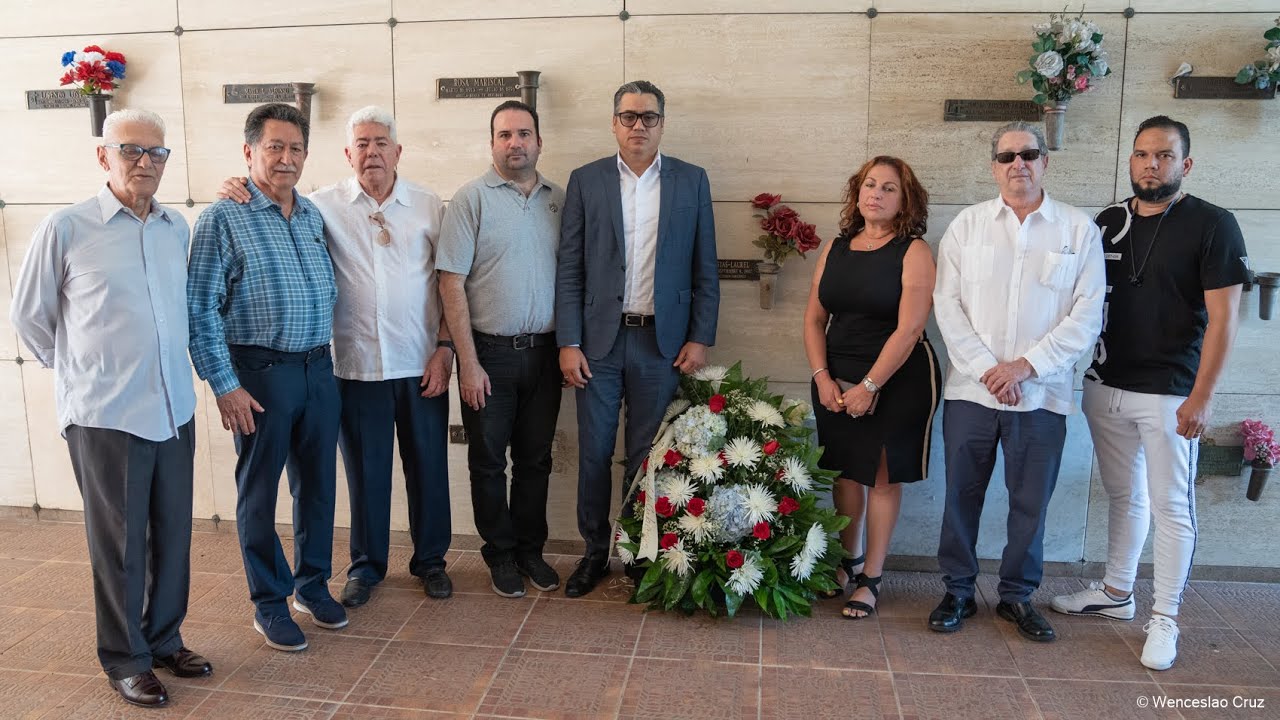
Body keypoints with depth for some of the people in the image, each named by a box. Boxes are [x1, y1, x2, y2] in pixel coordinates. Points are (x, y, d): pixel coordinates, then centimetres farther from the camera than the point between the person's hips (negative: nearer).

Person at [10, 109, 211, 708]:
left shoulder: (178, 229, 6)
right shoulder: (65, 229, -7)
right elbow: (29, 316, 4)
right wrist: (78, 369, 11)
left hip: (175, 411, 4)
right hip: (105, 416, -4)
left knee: (173, 534, 13)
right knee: (119, 543, 7)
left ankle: (164, 639, 32)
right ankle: (125, 660, 24)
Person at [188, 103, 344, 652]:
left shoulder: (313, 215, 10)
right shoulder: (223, 219, -8)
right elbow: (200, 308, -10)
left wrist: (325, 354, 10)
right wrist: (225, 385, -13)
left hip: (318, 369, 6)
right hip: (260, 374, -5)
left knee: (317, 484, 14)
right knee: (259, 493, 7)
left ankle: (312, 584, 31)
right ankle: (269, 603, 22)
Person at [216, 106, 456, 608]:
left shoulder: (429, 206, 2)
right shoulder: (325, 205, 1)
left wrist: (445, 347, -3)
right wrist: (238, 192, -18)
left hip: (421, 363, 0)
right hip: (357, 364, 0)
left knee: (428, 466, 10)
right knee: (364, 470, 11)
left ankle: (430, 559, 29)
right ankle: (366, 564, 30)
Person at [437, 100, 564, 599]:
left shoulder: (560, 200, 6)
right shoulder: (471, 198, -6)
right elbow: (451, 283, -9)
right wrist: (468, 362, -13)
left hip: (544, 352, 3)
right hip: (489, 352, -3)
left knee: (535, 459, 13)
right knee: (488, 461, 9)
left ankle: (530, 549, 30)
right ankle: (501, 555, 26)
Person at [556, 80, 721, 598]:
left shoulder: (691, 181, 5)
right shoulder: (586, 181, 3)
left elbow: (704, 268, 5)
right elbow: (569, 268, 1)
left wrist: (701, 338, -1)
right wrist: (568, 342, -5)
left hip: (661, 343, 0)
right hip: (598, 341, 0)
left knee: (646, 456, 9)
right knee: (594, 453, 7)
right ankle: (595, 551, 25)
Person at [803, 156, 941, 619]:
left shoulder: (913, 252, -8)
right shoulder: (835, 249, 7)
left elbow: (909, 328, -15)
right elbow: (814, 318, 7)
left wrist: (869, 386, -17)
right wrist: (822, 378, -5)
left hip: (897, 382, -4)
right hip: (837, 382, 5)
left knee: (882, 476, 4)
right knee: (845, 471, 12)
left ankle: (871, 578, 16)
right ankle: (848, 560, 29)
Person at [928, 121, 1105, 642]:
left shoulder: (1079, 229, 3)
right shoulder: (967, 225, 5)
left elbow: (1087, 314, -2)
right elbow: (948, 305, -1)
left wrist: (1027, 365, -12)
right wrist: (986, 367, -10)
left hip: (1042, 393, 0)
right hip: (971, 388, 1)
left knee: (1031, 501, 9)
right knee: (962, 495, 8)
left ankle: (1017, 595, 27)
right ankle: (957, 590, 23)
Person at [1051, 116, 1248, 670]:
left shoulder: (1212, 225, -6)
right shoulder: (1108, 222, 7)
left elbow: (1222, 317, -10)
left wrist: (1201, 397, -14)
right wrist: (1083, 373, 5)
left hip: (1169, 394, -4)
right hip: (1105, 386, 5)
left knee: (1171, 507, 4)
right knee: (1123, 496, 17)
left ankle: (1164, 620, 16)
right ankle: (1116, 593, 31)